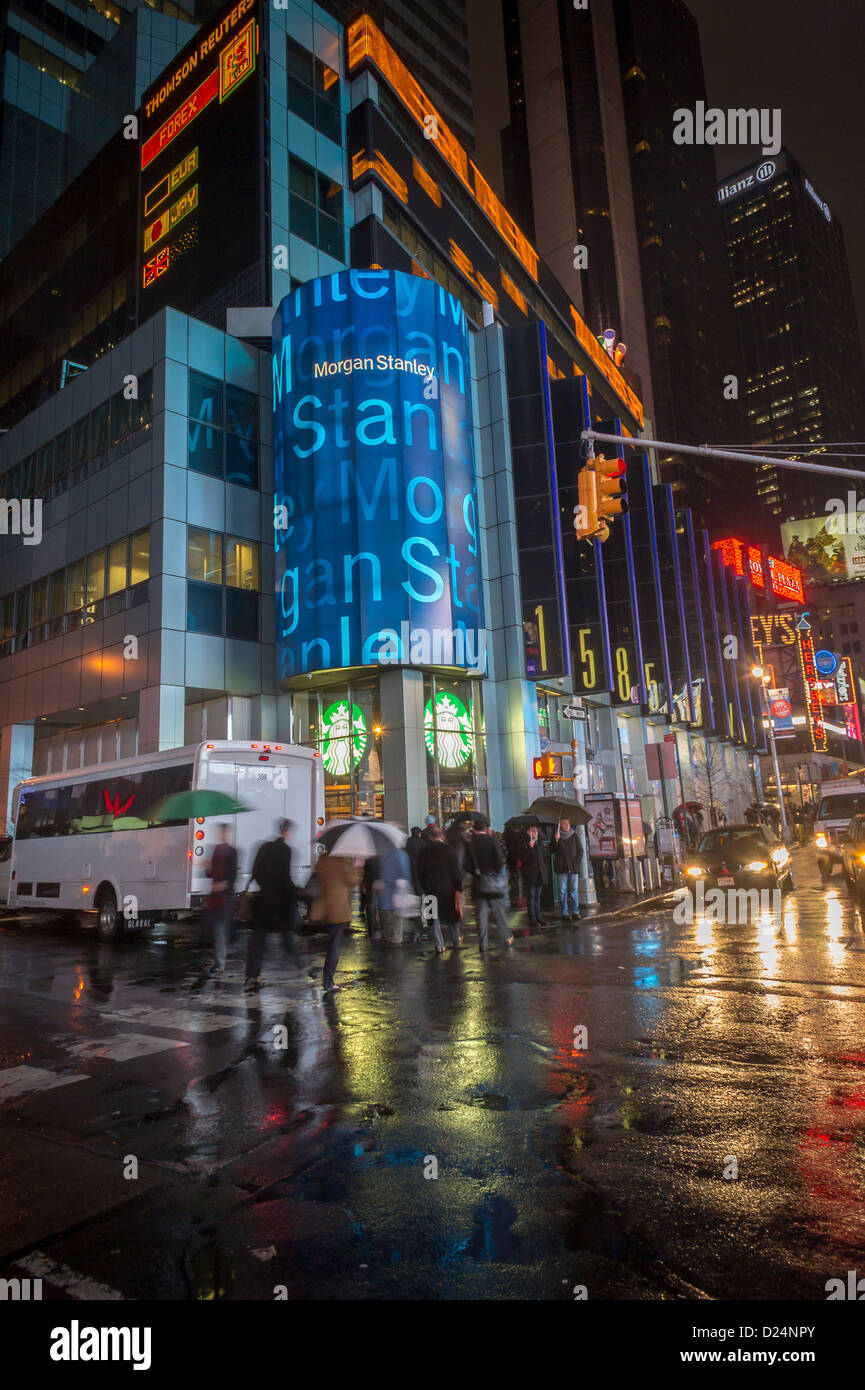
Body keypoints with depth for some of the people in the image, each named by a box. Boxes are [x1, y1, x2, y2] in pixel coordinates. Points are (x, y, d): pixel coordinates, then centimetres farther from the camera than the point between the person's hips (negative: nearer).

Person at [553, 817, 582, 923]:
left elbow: (580, 850, 12)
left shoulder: (574, 836, 11)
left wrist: (577, 862, 1)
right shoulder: (557, 836, 5)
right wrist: (556, 840, -19)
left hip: (573, 867, 2)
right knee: (562, 891, -2)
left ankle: (575, 913, 5)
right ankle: (564, 913, 1)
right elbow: (553, 851, -5)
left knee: (574, 890, 1)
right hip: (561, 868, -2)